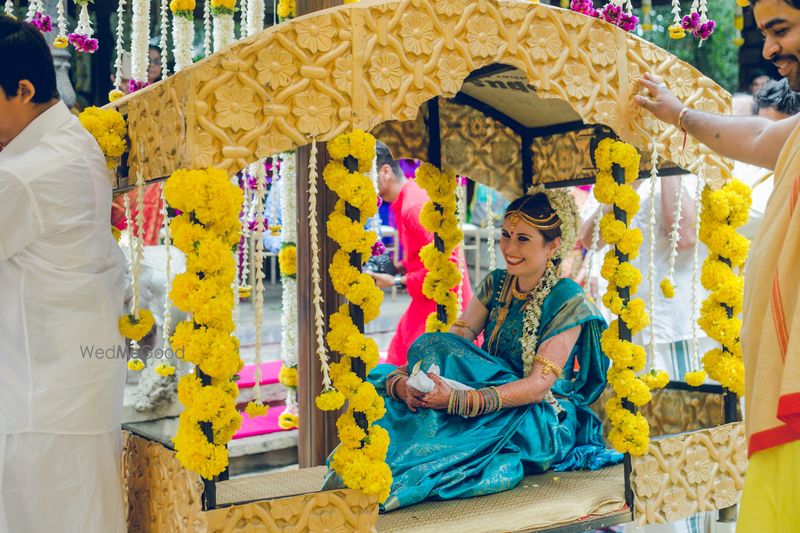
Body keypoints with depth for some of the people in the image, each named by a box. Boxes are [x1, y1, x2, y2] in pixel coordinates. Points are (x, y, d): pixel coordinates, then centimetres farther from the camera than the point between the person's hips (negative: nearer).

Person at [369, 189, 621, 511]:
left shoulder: (567, 302, -13)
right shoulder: (496, 285, 6)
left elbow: (539, 385, -22)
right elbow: (450, 342, -4)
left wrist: (459, 400, -36)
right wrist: (400, 380, -26)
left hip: (540, 420, -6)